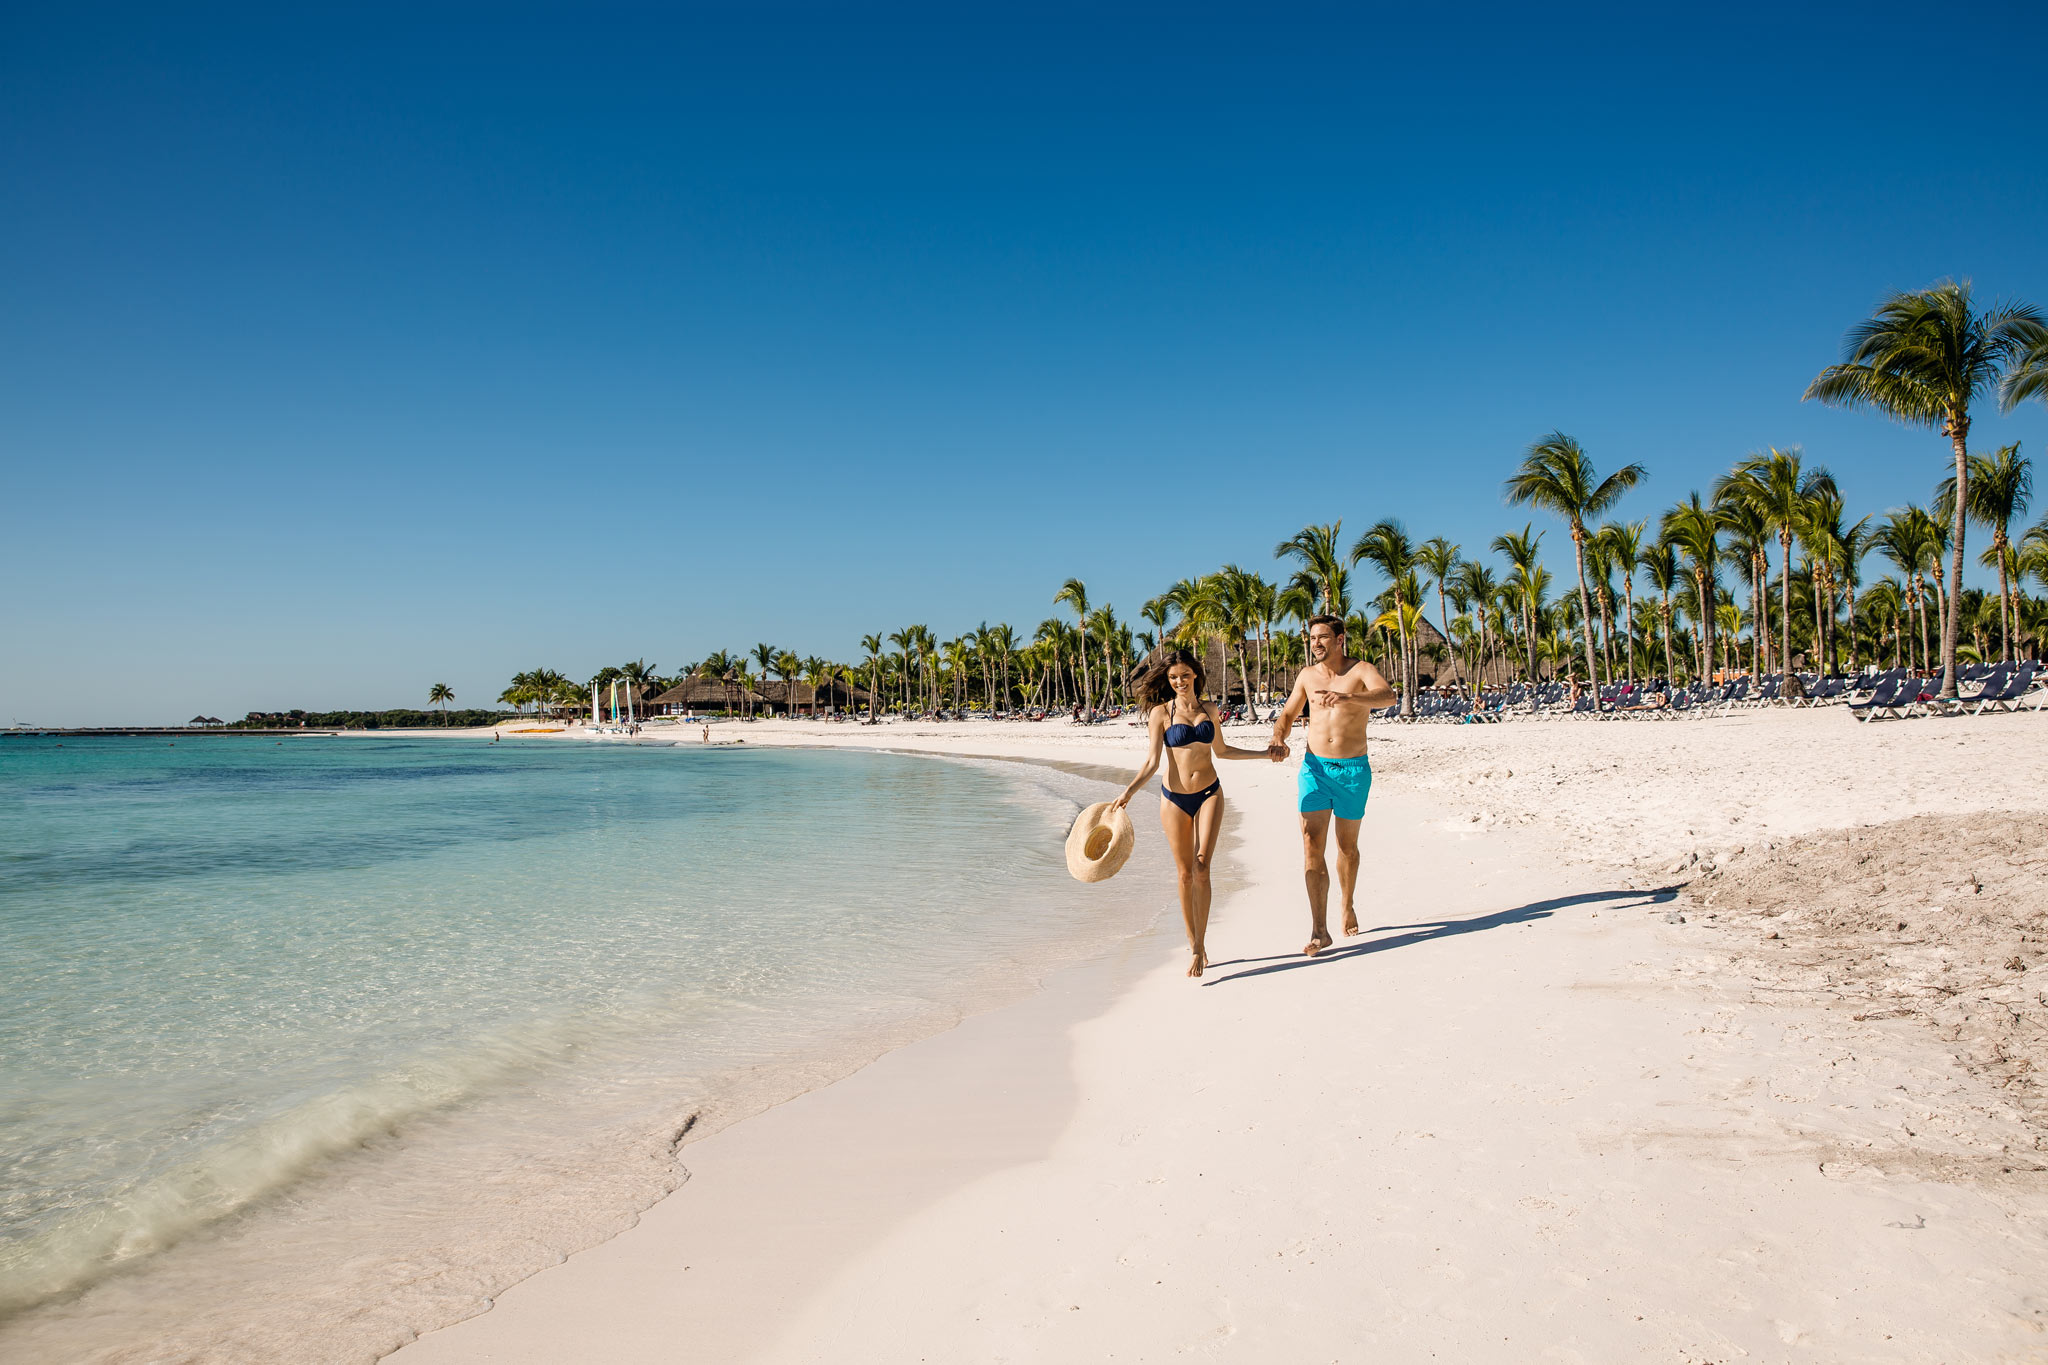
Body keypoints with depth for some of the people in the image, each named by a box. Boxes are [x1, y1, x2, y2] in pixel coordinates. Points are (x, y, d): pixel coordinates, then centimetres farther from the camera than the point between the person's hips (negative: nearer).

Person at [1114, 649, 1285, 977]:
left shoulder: (1208, 710, 6)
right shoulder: (1161, 712, -3)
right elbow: (1152, 761, -8)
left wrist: (1266, 753, 19)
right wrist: (1129, 792, -22)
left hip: (1209, 794, 1)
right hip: (1174, 799, -1)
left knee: (1202, 868, -11)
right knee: (1185, 873, 3)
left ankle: (1199, 945, -6)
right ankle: (1192, 940, 18)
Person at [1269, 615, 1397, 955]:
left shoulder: (1360, 670, -6)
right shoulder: (1307, 675, 7)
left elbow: (1388, 695, -27)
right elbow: (1287, 713, 20)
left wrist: (1348, 698, -44)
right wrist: (1279, 737, -2)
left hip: (1353, 770, -2)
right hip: (1314, 768, 2)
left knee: (1347, 846, 14)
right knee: (1312, 847, -10)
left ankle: (1348, 906, 40)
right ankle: (1319, 930, -10)